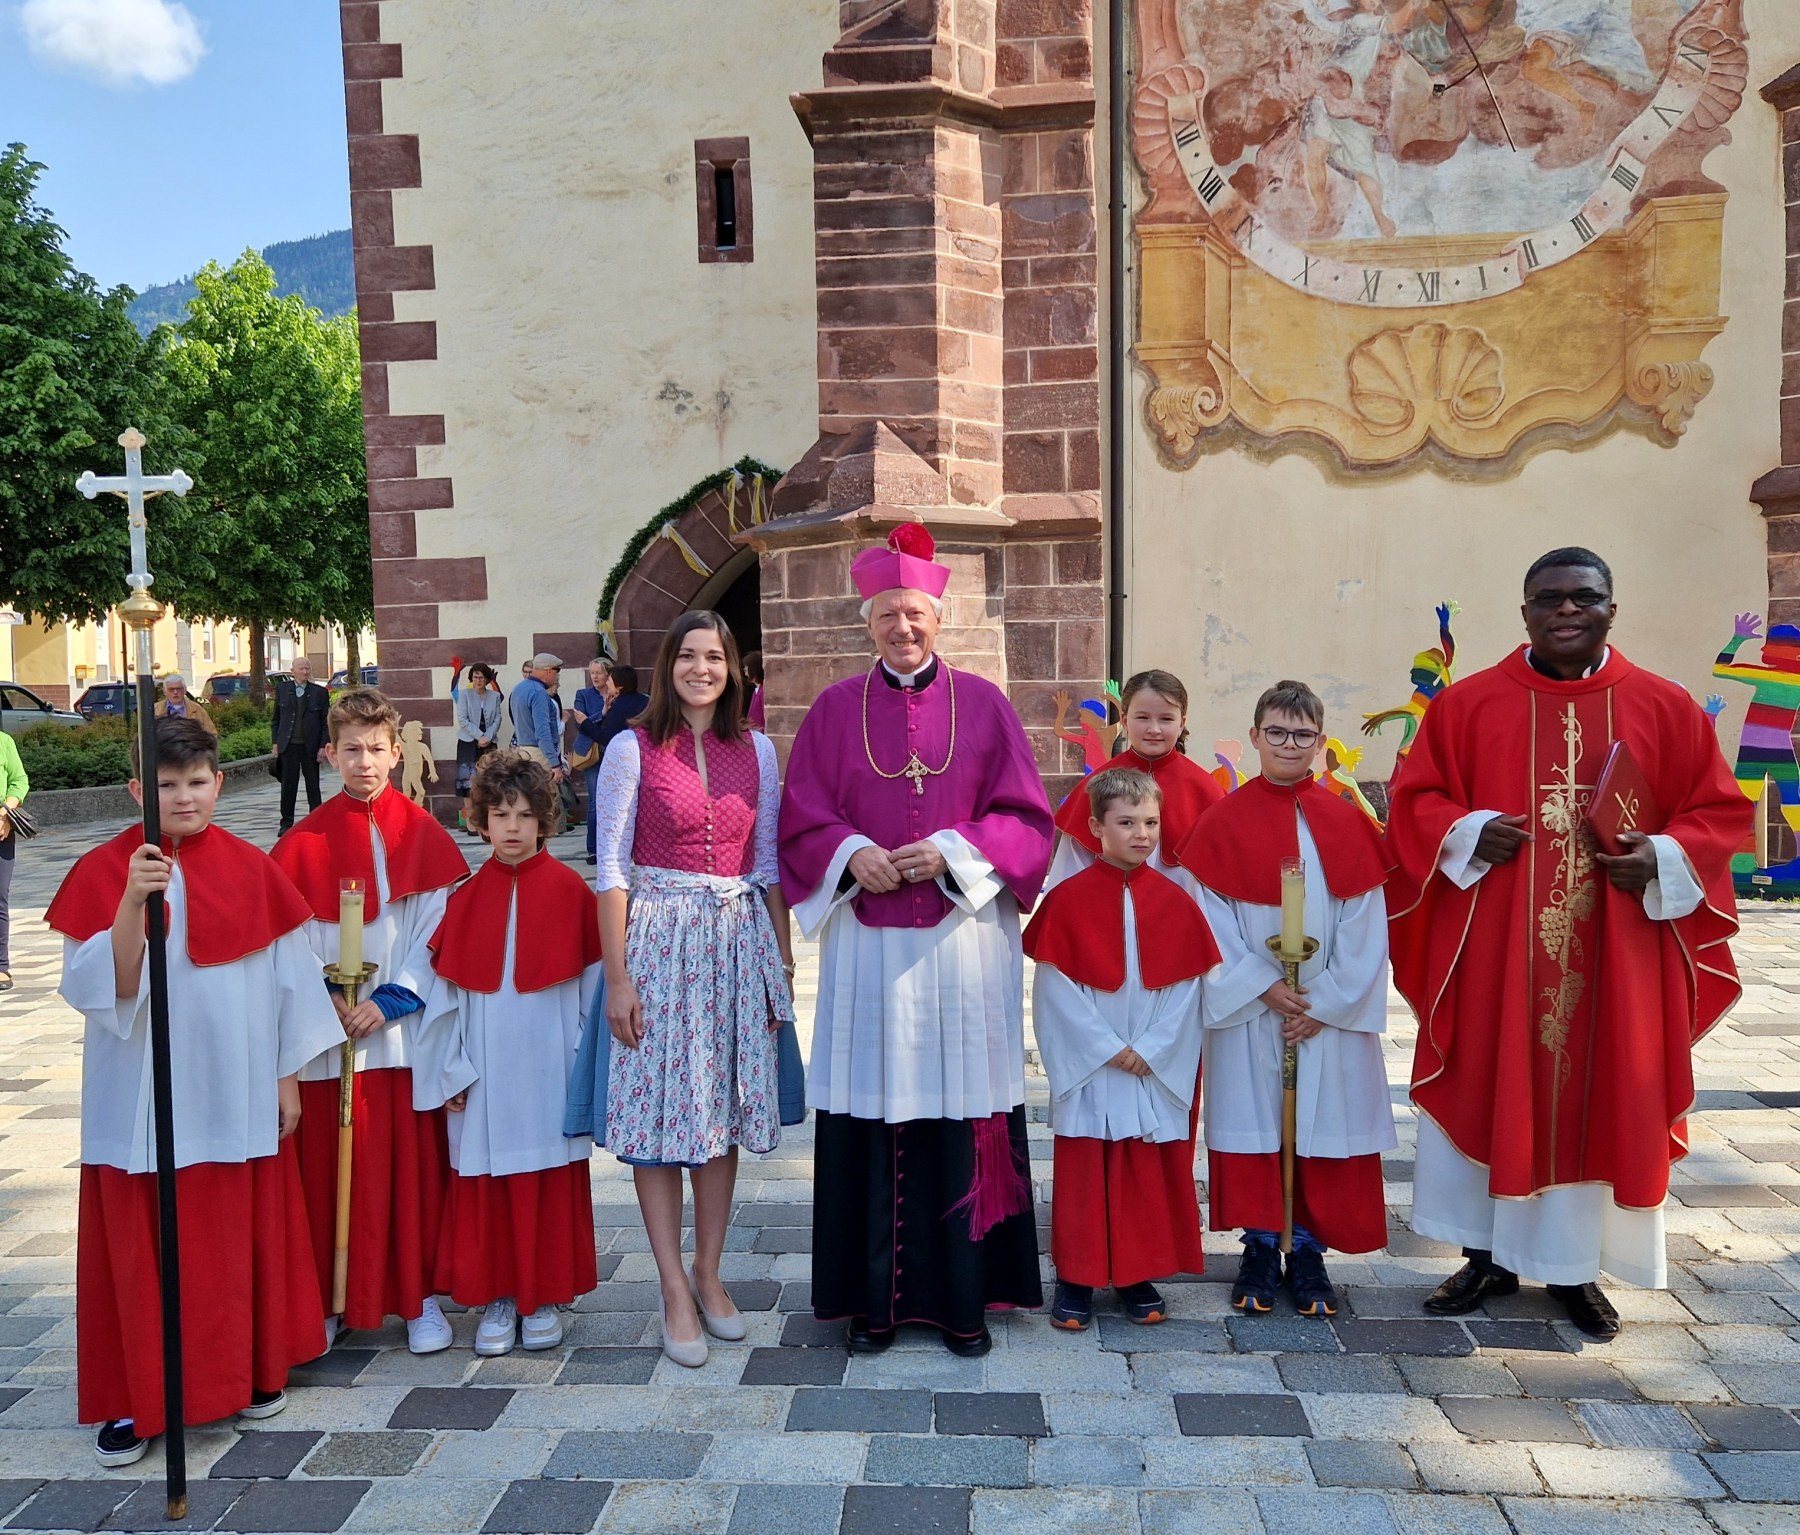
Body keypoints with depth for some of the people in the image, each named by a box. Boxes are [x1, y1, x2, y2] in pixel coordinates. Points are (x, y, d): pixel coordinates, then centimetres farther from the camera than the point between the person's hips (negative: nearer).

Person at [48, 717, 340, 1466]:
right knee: (143, 1247, 6)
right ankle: (136, 1396, 22)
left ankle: (253, 1369, 31)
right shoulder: (104, 872, -6)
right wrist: (132, 902, -27)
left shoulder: (252, 870, -2)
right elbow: (98, 990, -14)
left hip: (237, 1096, 1)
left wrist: (288, 1076, 4)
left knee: (241, 1237, 13)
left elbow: (287, 982, 3)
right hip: (141, 1101, -1)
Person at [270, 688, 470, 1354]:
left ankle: (419, 1296, 17)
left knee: (413, 1162, 4)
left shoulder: (423, 835, 1)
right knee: (329, 1164, 6)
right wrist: (324, 998, -11)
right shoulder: (305, 841, 3)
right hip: (328, 1034, 1)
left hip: (406, 1028, -1)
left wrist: (390, 1001, -12)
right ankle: (330, 1297, 21)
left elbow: (437, 933, -3)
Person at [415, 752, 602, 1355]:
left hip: (548, 1065, -1)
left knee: (550, 1183, 7)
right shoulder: (465, 899, 2)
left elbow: (592, 979, 1)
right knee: (485, 1182, 7)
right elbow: (446, 991, 5)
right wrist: (452, 1070, 1)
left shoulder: (570, 890, -3)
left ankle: (545, 1296, 22)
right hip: (485, 1071, 2)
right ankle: (499, 1297, 22)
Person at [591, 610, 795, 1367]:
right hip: (659, 938, -3)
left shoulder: (756, 750, 7)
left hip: (737, 941, 3)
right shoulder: (634, 748, -3)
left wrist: (783, 959, 6)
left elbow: (769, 862, 10)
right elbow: (611, 866, -5)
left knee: (724, 1107, 10)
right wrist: (617, 975, -10)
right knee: (660, 1108, 1)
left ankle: (709, 1273, 24)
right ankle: (676, 1290, 12)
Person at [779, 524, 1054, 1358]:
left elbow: (1024, 817, 3)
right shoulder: (836, 708, 7)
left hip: (963, 942, 0)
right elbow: (802, 818, 6)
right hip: (867, 943, 1)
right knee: (871, 1113, 5)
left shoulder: (983, 704, 4)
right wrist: (851, 853, -12)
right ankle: (873, 1294, 18)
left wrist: (952, 852, -12)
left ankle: (962, 1295, 18)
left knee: (961, 1112, 4)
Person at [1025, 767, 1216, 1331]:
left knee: (1149, 1173, 10)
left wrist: (1150, 1051, -9)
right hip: (1087, 1068, -2)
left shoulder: (1175, 902, 1)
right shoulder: (1068, 899, -6)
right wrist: (1107, 1049, -12)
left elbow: (1187, 988, 0)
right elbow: (1054, 987, -9)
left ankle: (1138, 1275, 24)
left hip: (1158, 1068, 2)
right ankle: (1076, 1279, 18)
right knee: (1082, 1175, 5)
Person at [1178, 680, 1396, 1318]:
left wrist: (1323, 1003, -7)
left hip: (1331, 1013, 1)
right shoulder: (1224, 821, -2)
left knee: (1322, 1130, 5)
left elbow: (1364, 929, 0)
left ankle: (1308, 1253, 19)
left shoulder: (1347, 824, 2)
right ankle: (1259, 1249, 19)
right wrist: (1264, 987, -12)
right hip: (1246, 1008, -1)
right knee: (1251, 1125, 4)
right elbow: (1212, 919, -5)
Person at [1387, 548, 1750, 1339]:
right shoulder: (1467, 702, 0)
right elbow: (1415, 798, 3)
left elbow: (1720, 809, 6)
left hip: (1615, 951, 1)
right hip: (1491, 945, 0)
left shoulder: (1665, 706, 2)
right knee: (1485, 1092, 7)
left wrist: (1664, 857, -12)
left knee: (1596, 1098, 8)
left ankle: (1575, 1266, 26)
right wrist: (1467, 833, -16)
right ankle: (1488, 1255, 25)